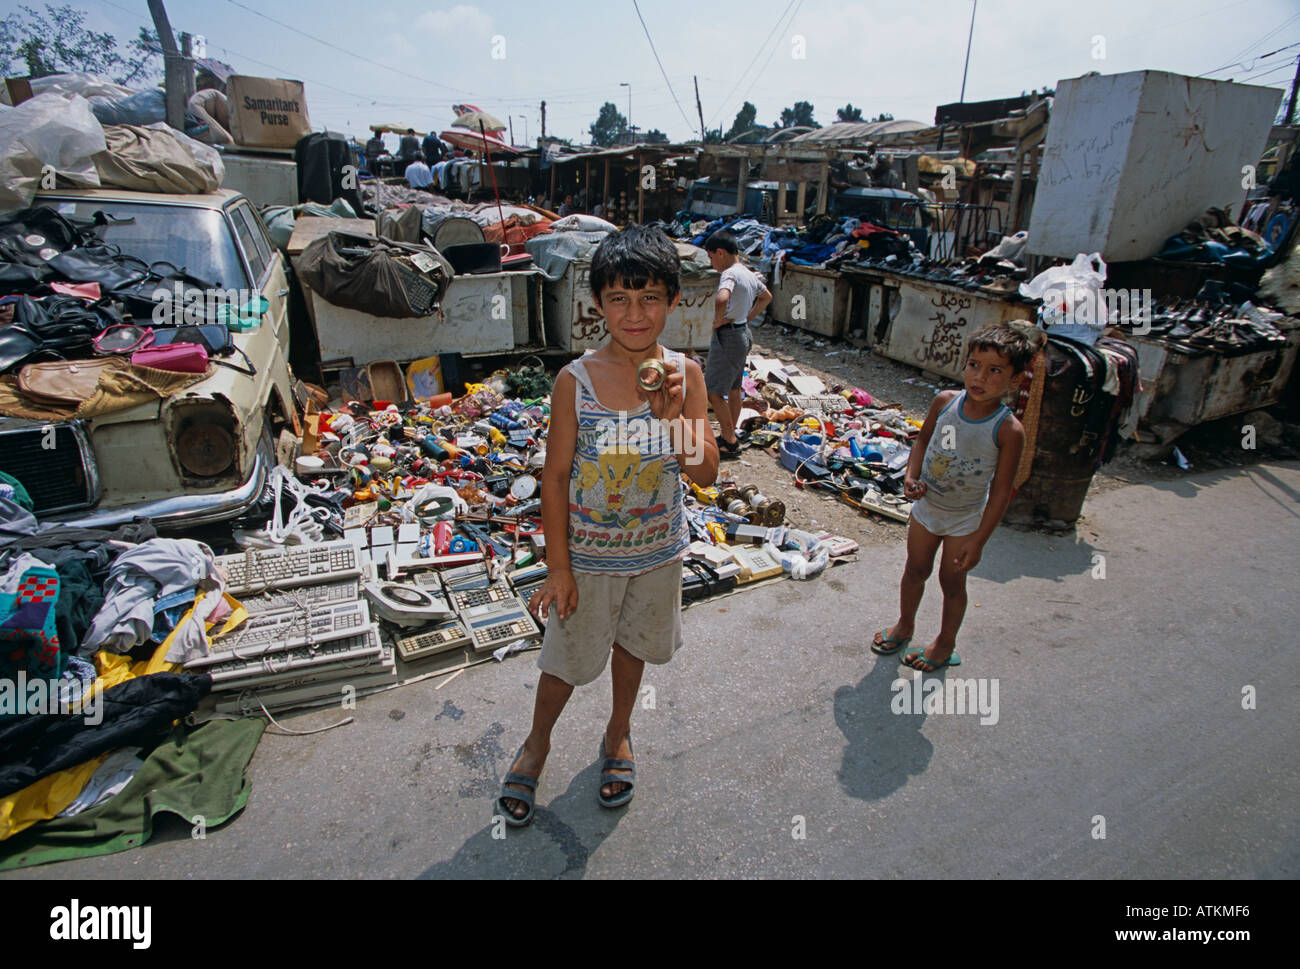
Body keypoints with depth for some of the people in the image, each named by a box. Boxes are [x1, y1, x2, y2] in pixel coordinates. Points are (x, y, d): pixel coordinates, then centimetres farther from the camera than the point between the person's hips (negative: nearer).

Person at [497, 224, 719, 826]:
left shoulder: (684, 375, -11)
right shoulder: (576, 381, -17)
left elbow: (706, 474, -13)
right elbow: (555, 476, -12)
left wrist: (672, 416, -30)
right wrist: (557, 566, -10)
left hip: (658, 550, 2)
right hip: (589, 553, -2)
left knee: (632, 642, 24)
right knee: (568, 656, 15)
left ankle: (618, 731, 51)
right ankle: (537, 743, 45)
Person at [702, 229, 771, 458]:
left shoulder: (730, 274, -19)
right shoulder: (749, 274, 9)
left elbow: (722, 299, -40)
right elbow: (766, 297, 26)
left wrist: (718, 320, -23)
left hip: (727, 337, -10)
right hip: (743, 334, 10)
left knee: (714, 392, -2)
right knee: (733, 389, 17)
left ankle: (730, 442, 3)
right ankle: (730, 435, 29)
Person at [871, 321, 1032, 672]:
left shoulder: (1008, 431, -24)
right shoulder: (945, 402, -14)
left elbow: (1001, 491, -18)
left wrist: (979, 541, -16)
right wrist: (912, 476, -11)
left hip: (965, 520, -3)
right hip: (926, 505, 4)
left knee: (952, 582, 13)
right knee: (915, 570, 20)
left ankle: (945, 643, 38)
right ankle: (904, 625, 44)